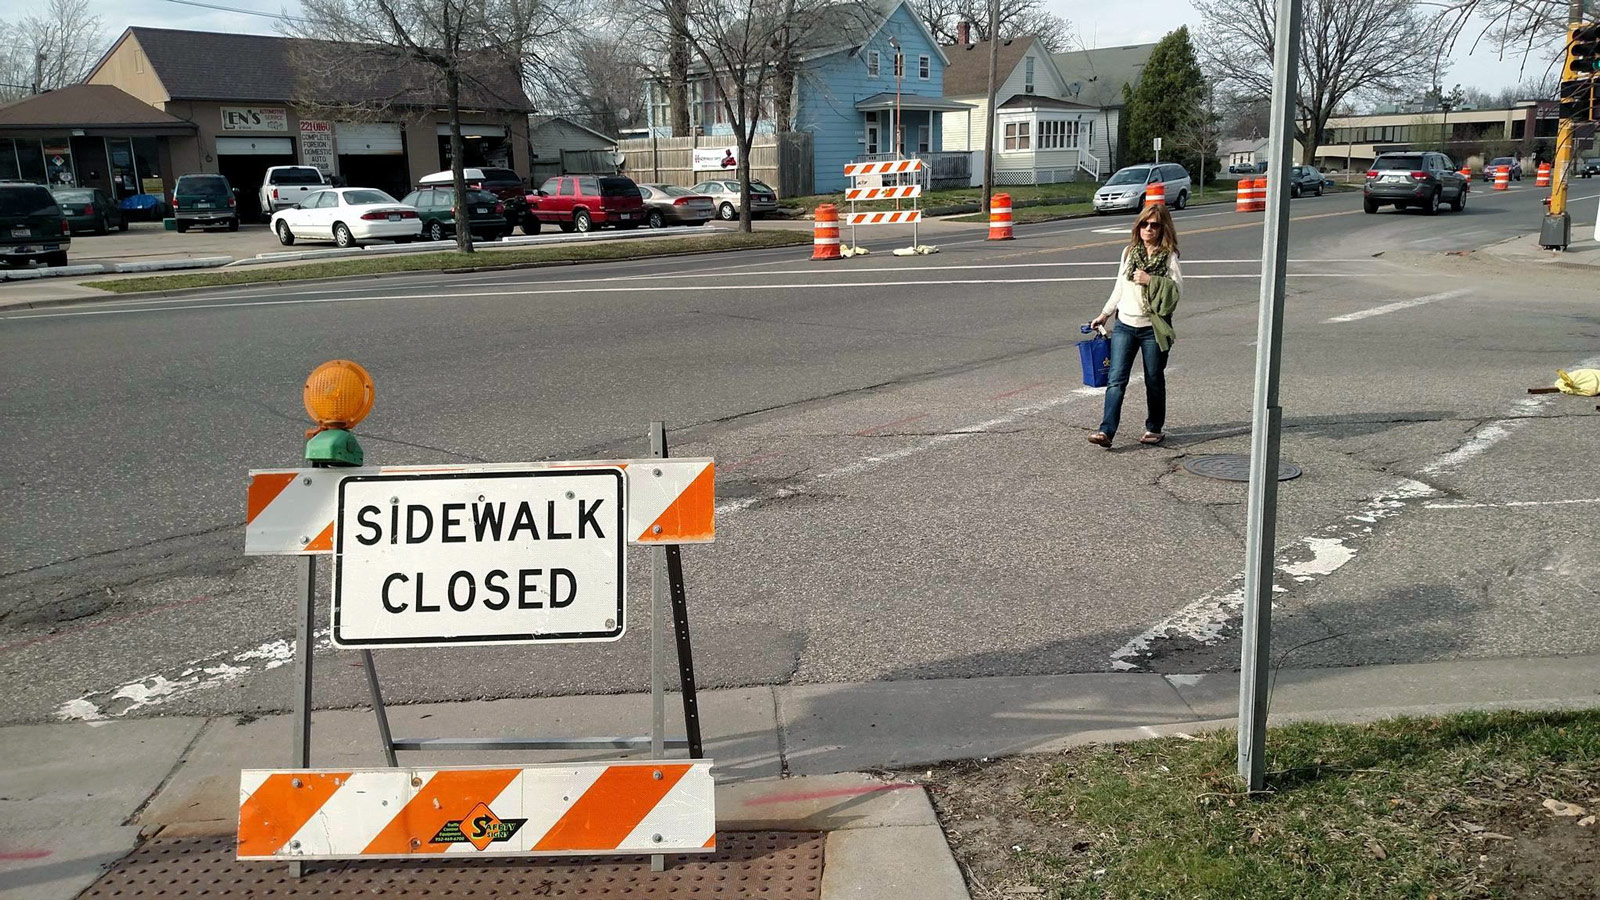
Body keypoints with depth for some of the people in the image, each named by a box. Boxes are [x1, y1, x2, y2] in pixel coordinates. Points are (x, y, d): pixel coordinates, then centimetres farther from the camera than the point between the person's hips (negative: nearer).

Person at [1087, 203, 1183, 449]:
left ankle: (1155, 428, 26)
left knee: (1154, 381, 9)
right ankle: (1106, 431, -13)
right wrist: (1105, 314, 19)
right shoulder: (1129, 252, 9)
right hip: (1124, 325, 3)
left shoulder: (1169, 256, -3)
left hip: (1153, 328, -3)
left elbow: (1177, 289, -12)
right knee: (1116, 380, -7)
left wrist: (1150, 280, -20)